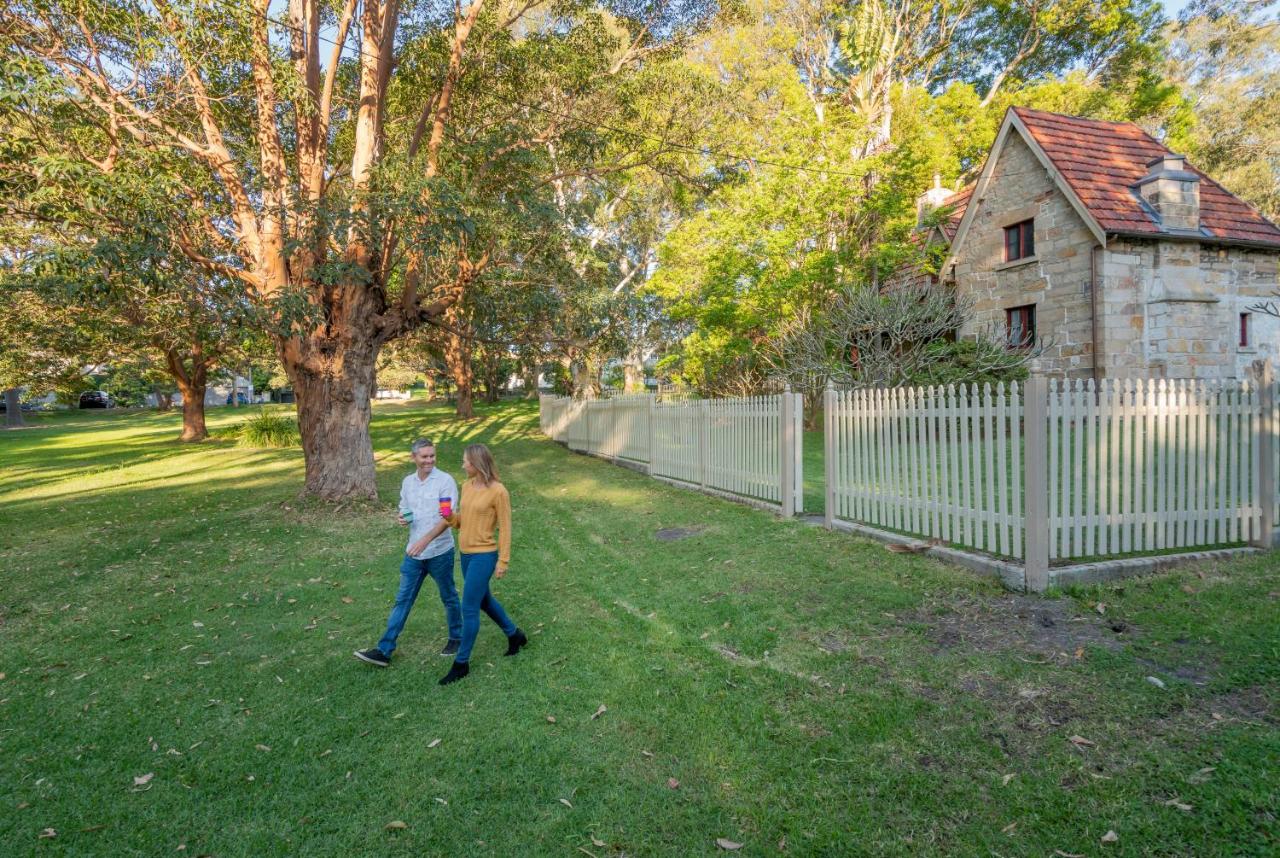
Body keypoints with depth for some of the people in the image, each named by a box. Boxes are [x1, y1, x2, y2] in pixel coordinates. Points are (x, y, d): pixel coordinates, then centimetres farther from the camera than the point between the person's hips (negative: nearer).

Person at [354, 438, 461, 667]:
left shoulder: (445, 481, -13)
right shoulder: (408, 482, 5)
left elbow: (447, 518, -20)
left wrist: (425, 540, -30)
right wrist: (402, 518, -6)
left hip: (439, 552, -5)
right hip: (414, 553, 5)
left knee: (449, 597, 12)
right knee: (402, 600, 7)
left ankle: (456, 638, 31)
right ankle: (384, 650, 10)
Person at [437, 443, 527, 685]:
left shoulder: (497, 491, -16)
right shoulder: (467, 486, 4)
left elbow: (505, 528, -12)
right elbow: (462, 521, 12)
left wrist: (503, 561, -12)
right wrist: (450, 517, -9)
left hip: (484, 555, -8)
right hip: (465, 553, 8)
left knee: (469, 609, -1)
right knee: (483, 600, 21)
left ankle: (461, 663, 14)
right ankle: (514, 635, 42)